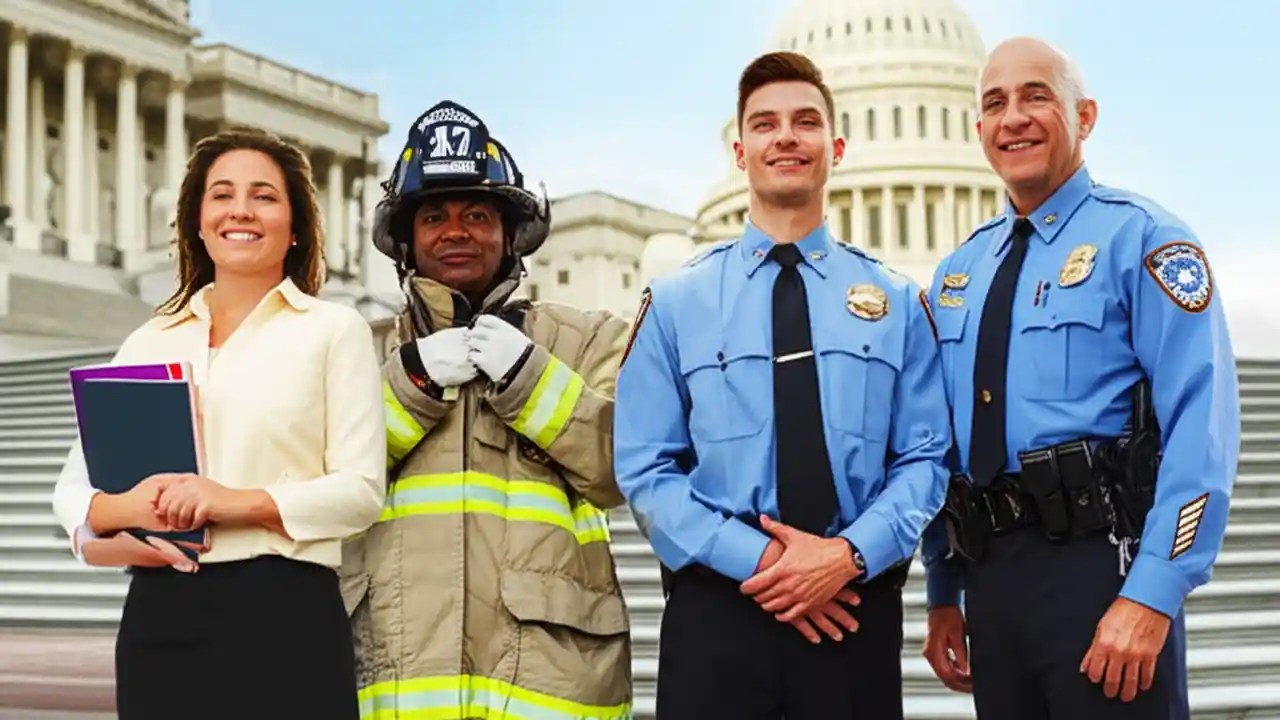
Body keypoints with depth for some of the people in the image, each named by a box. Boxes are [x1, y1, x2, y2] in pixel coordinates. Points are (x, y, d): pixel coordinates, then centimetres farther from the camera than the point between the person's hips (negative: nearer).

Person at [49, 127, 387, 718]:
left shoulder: (334, 330, 4)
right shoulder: (148, 341, 14)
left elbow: (361, 489, -4)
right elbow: (75, 483, 9)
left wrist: (241, 503, -17)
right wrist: (120, 511, -13)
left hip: (284, 614, -3)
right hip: (158, 615, 3)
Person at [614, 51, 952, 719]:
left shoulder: (896, 301, 8)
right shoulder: (676, 301, 4)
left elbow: (924, 458, 3)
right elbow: (646, 469, -1)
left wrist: (849, 554, -14)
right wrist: (756, 558, -13)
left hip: (855, 604, 1)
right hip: (717, 602, -1)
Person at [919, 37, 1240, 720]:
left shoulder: (1140, 237, -4)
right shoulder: (958, 272, 14)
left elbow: (1200, 428, -13)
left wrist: (1151, 595, -20)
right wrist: (943, 594, 14)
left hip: (1099, 565, -6)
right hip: (988, 574, 6)